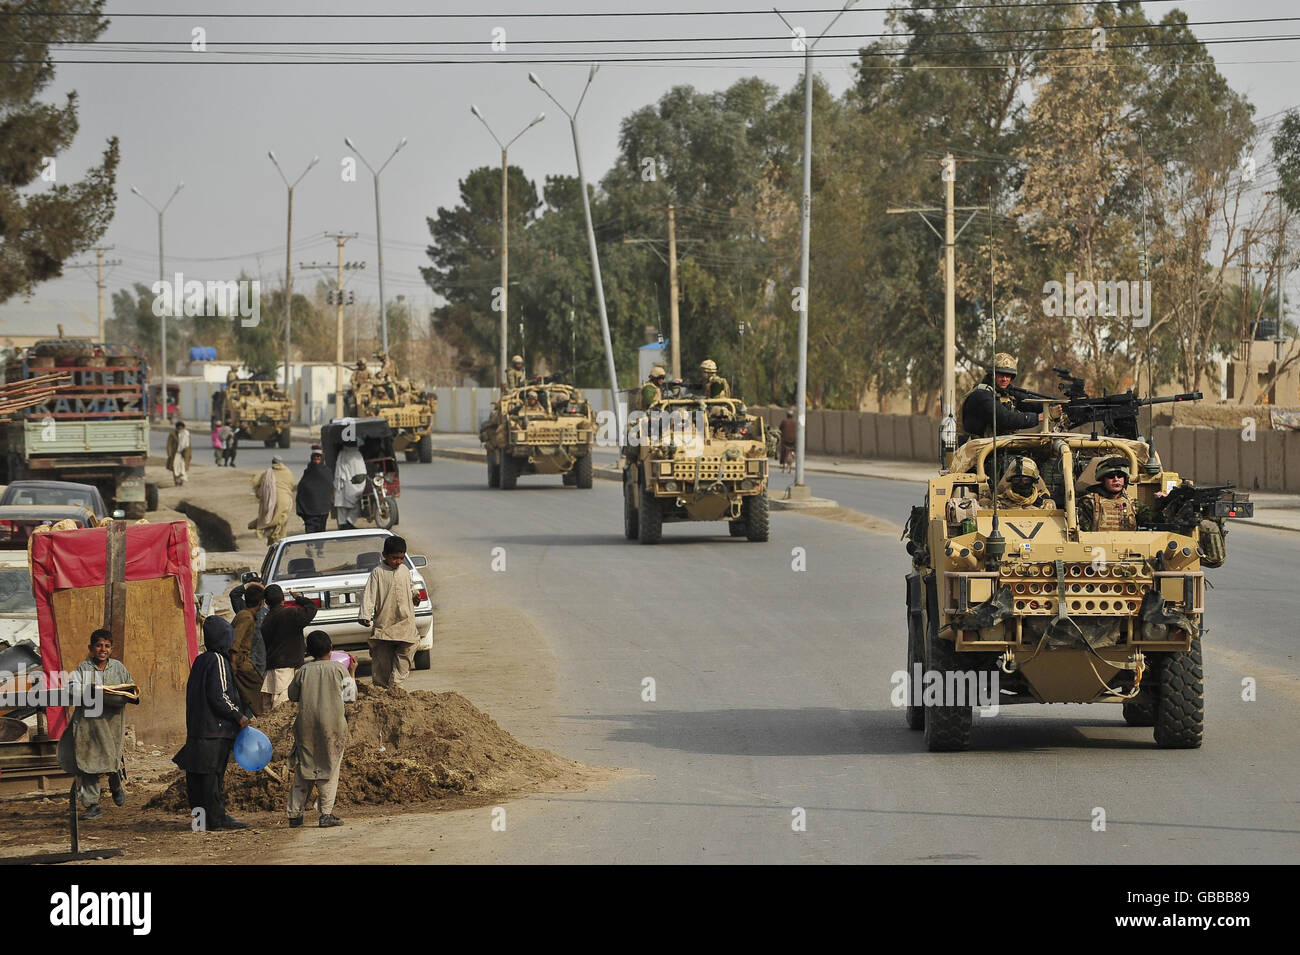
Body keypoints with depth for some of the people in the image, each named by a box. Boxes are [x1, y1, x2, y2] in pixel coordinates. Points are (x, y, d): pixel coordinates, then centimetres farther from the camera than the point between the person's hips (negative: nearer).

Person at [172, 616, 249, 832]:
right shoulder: (218, 661, -12)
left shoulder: (200, 660, 13)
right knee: (213, 774, -6)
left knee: (196, 775, 9)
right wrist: (238, 716, -9)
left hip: (197, 726, 9)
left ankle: (200, 816, 14)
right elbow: (219, 696, -18)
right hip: (216, 728, -9)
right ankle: (215, 818, -4)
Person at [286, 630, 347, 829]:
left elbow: (293, 695, 10)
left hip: (306, 725, 2)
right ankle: (326, 813, -3)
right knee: (329, 768, 5)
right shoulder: (337, 669, -4)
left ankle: (294, 814, 11)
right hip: (332, 724, -2)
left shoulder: (303, 671, 0)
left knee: (303, 768, 10)